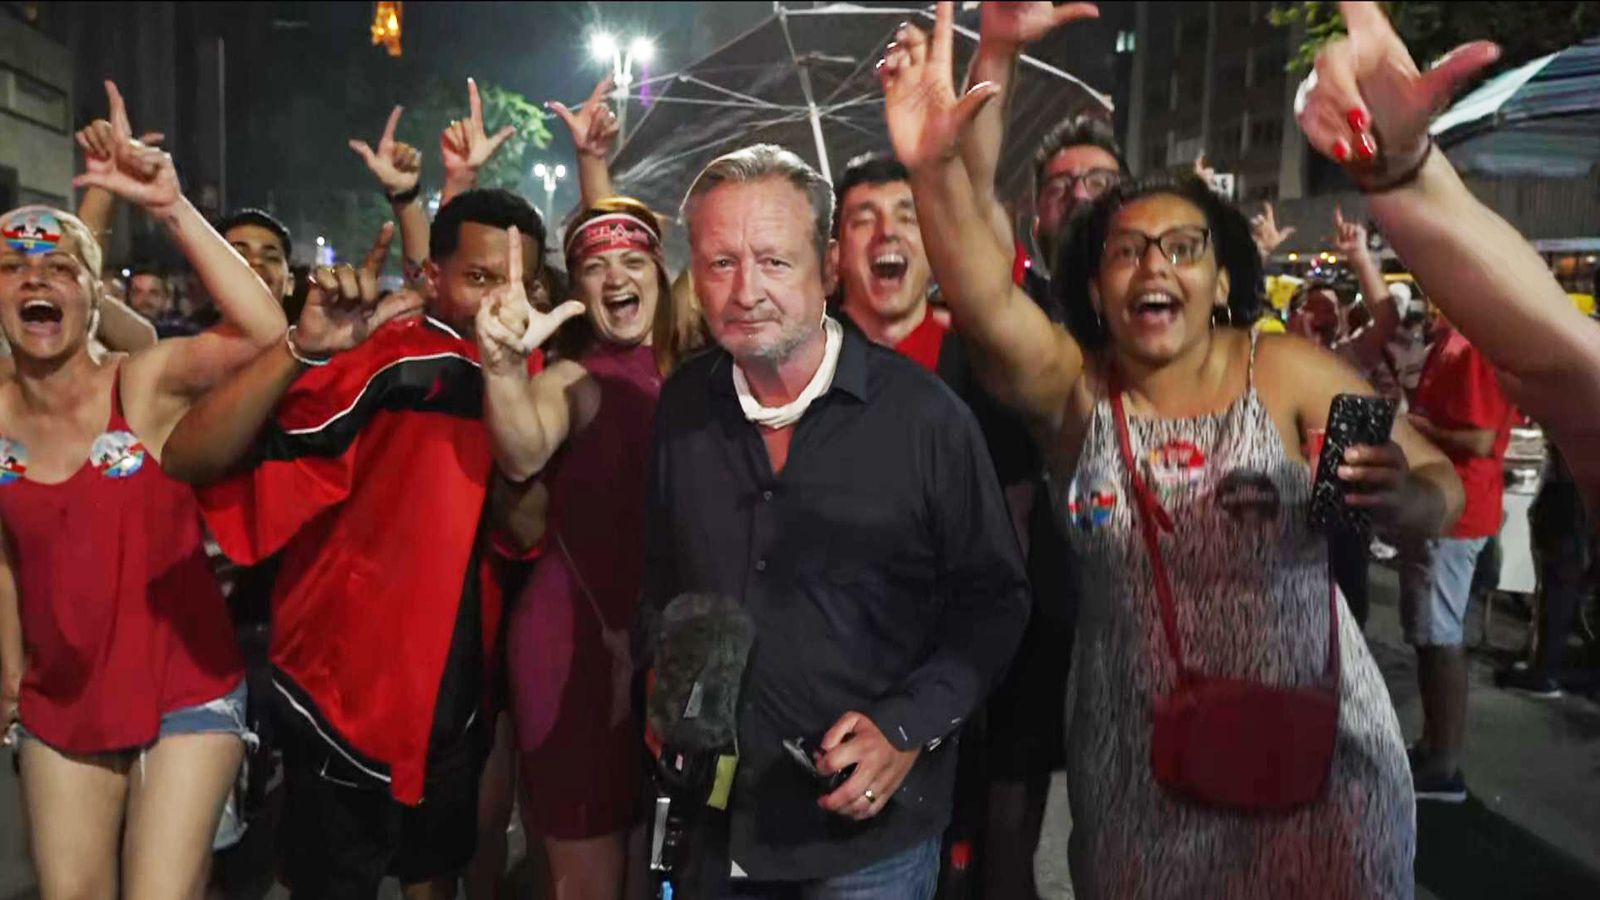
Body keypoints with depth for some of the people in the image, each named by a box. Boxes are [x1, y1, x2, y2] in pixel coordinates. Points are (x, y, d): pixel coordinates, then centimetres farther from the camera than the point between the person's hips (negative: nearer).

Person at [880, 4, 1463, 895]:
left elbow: (1443, 486, -2)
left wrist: (1396, 497, -26)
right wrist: (935, 165, -43)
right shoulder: (1075, 386, -8)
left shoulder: (1287, 371, -8)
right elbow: (987, 305, -27)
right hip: (1138, 757, 1)